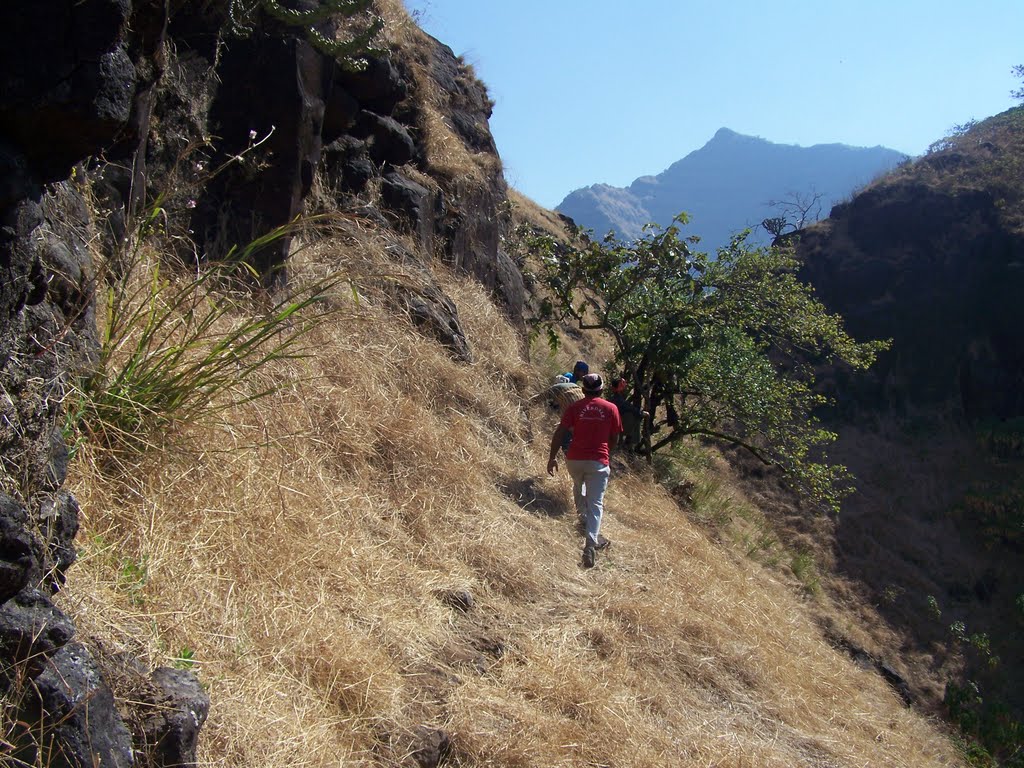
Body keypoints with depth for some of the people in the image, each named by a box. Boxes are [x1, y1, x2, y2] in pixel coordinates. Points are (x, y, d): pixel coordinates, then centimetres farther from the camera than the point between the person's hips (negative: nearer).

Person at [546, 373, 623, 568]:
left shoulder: (574, 407, 1)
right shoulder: (611, 409, 3)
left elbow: (560, 433, -5)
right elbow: (614, 438, 9)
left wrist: (552, 457, -1)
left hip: (575, 459, 1)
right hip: (598, 461, -1)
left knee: (578, 487, 33)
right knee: (595, 504, -1)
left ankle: (584, 518, 44)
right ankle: (590, 545, -14)